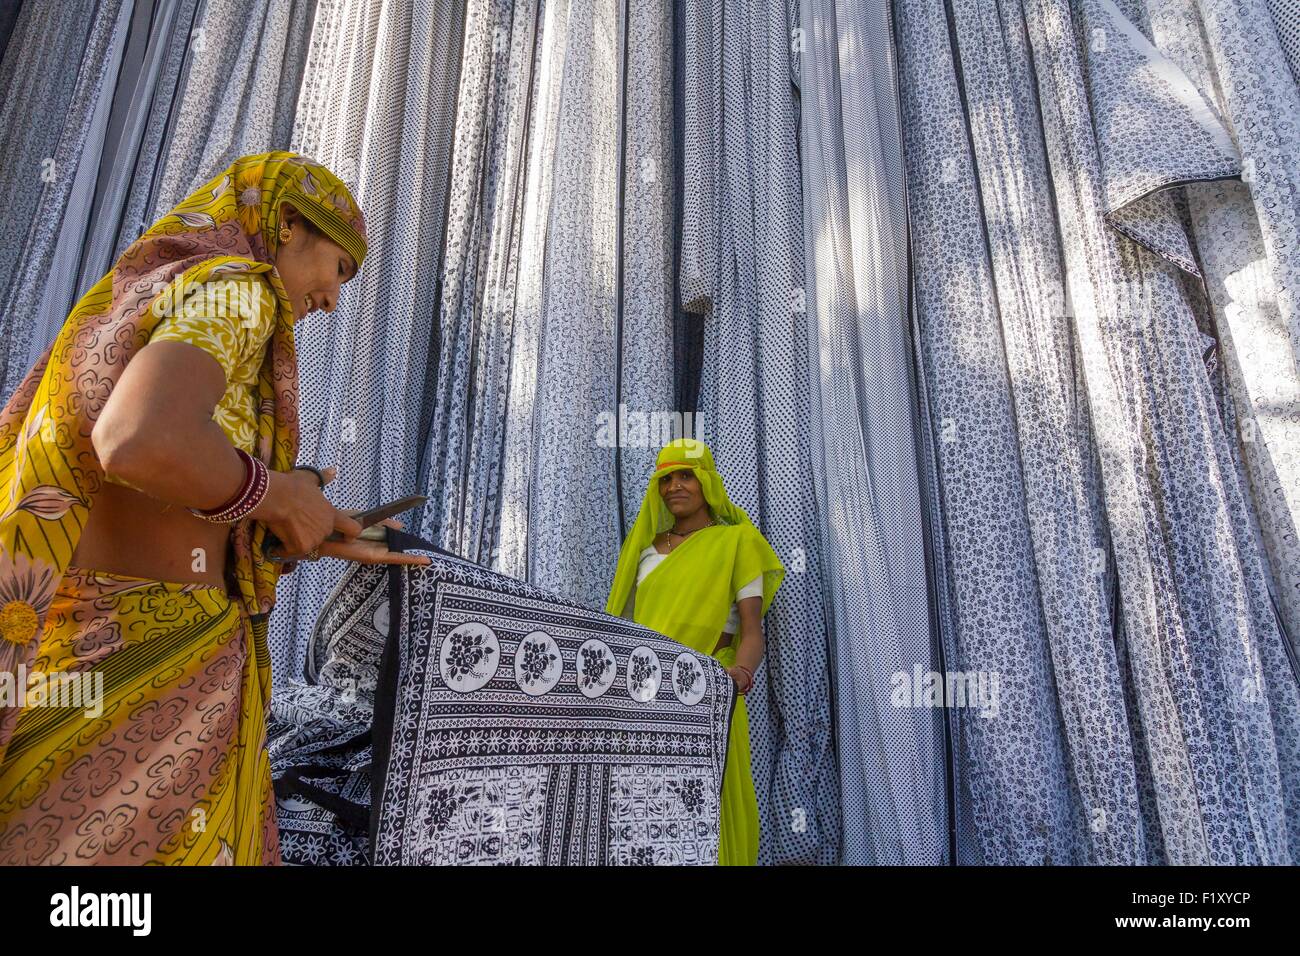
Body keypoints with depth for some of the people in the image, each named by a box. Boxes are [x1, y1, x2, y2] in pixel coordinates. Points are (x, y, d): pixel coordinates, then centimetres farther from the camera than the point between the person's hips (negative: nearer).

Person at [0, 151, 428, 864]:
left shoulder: (138, 303, 21)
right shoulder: (233, 291, -7)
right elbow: (142, 444, -28)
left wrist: (320, 541, 20)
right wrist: (280, 496, -10)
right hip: (148, 674, -9)